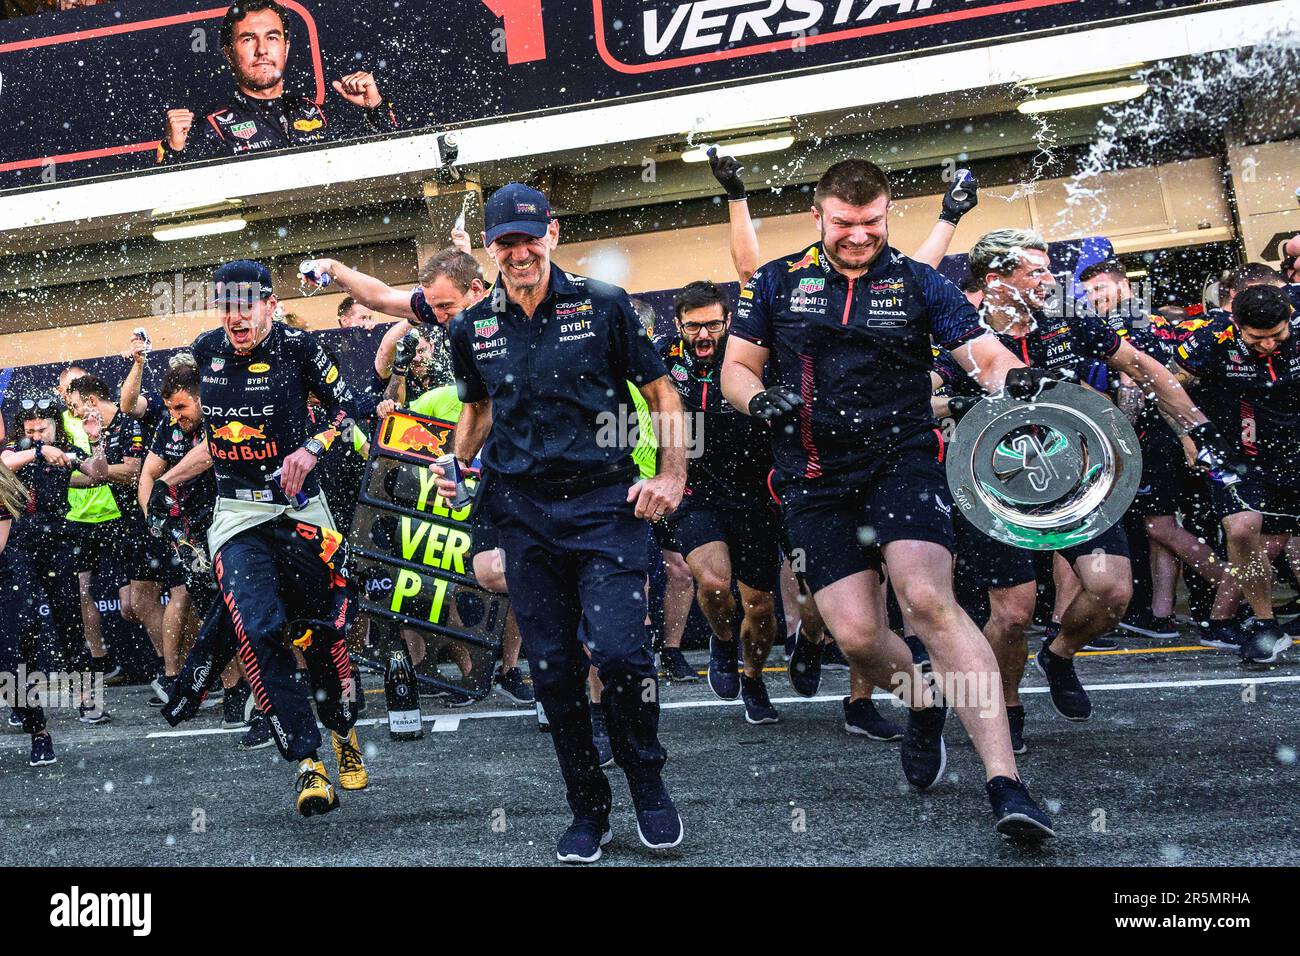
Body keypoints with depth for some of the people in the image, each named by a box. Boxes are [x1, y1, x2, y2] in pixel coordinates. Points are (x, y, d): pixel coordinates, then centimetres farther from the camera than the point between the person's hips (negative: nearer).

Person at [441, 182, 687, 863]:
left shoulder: (603, 306, -1)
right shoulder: (471, 329, 8)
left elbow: (661, 393, 5)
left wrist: (672, 475, -7)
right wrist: (455, 465, 6)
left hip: (605, 503, -3)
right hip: (524, 513, 3)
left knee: (618, 650, -15)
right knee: (552, 667, 5)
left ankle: (648, 783, 12)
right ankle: (587, 811, 21)